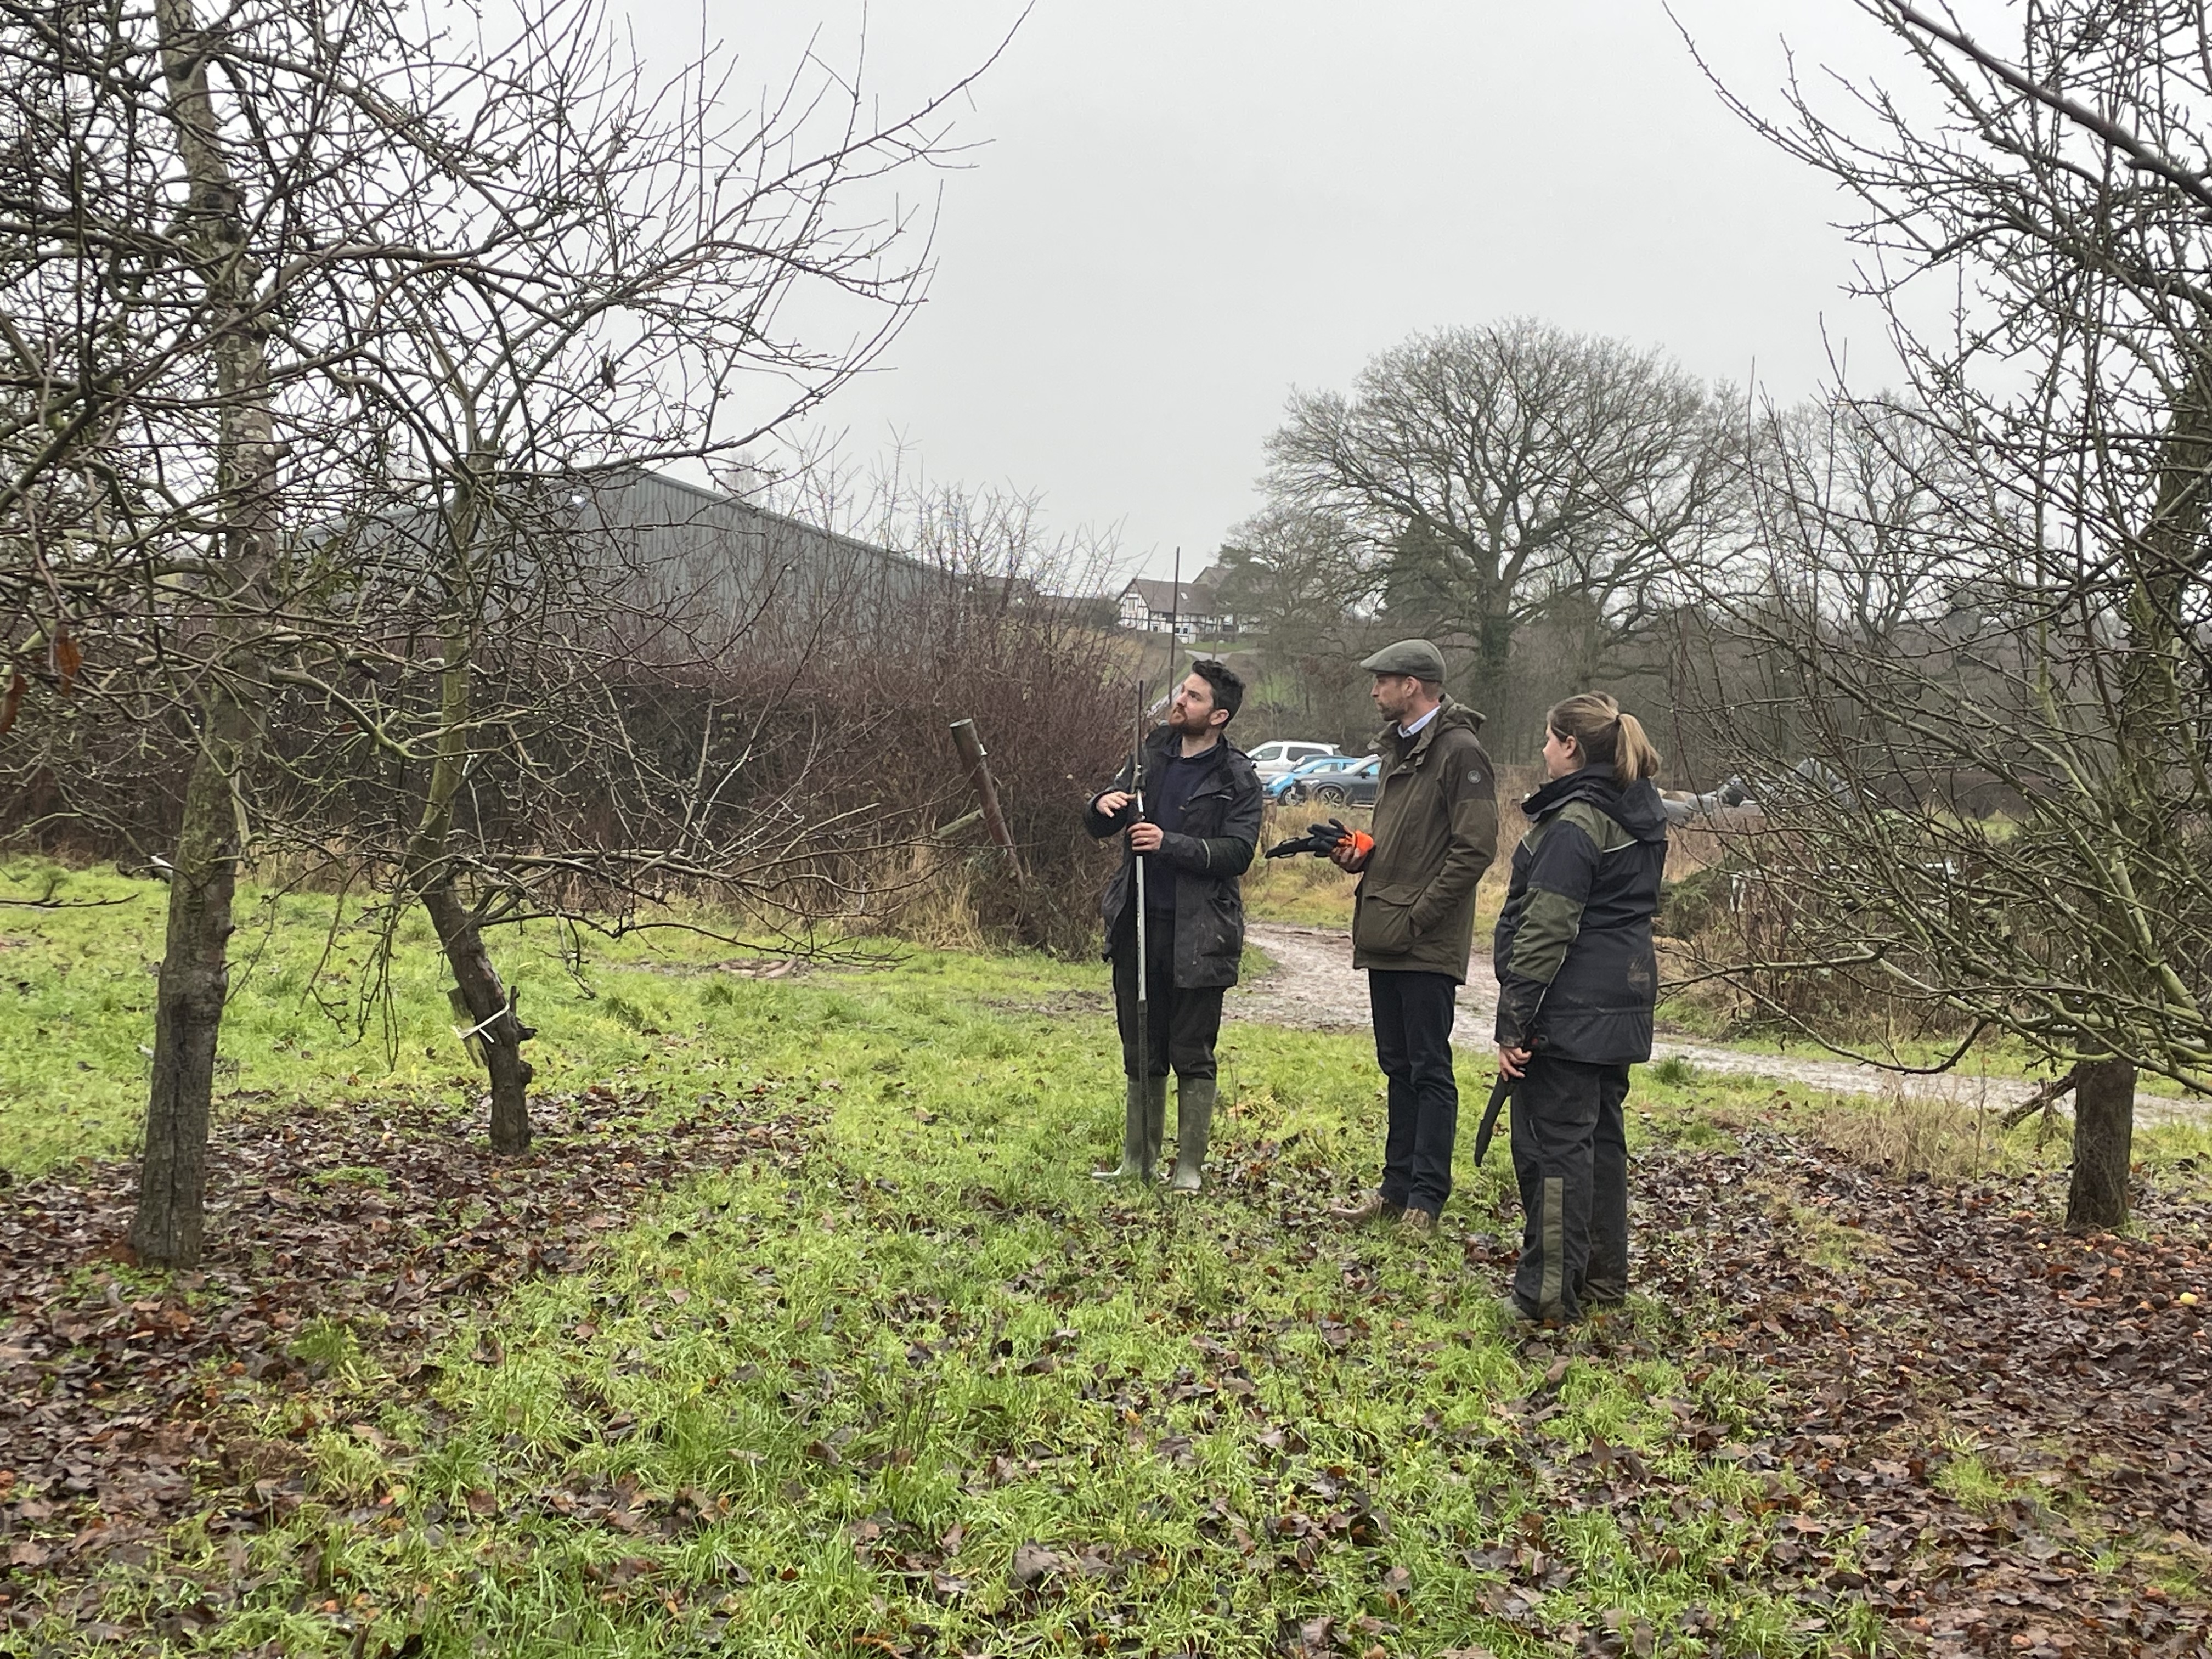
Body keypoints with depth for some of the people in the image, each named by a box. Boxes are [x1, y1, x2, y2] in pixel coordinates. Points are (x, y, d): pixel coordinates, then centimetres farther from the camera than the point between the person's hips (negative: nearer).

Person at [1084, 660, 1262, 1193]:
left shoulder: (1238, 779, -4)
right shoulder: (1151, 756, 10)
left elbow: (1238, 852, -14)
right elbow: (1100, 827, 13)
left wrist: (1170, 843, -23)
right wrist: (1103, 806, -11)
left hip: (1197, 936, -5)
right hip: (1137, 928, 5)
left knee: (1192, 1057, 2)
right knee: (1141, 1053, 13)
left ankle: (1190, 1168, 12)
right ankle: (1139, 1159, 23)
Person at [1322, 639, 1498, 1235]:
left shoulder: (1459, 750, -12)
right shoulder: (1398, 746, 17)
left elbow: (1476, 847, -18)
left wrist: (1418, 915, -17)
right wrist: (1360, 853, 6)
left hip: (1426, 943, -9)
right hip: (1385, 938, 9)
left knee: (1430, 1070, -2)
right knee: (1399, 1066, 14)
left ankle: (1426, 1199, 4)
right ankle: (1397, 1189, 22)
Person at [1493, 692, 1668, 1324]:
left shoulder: (1573, 823, -16)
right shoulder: (1642, 816, 13)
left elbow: (1545, 932, -19)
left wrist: (1513, 1024, -17)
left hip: (1571, 1010, -10)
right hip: (1622, 1004, 10)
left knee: (1553, 1142, -4)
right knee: (1602, 1136, 17)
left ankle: (1549, 1292, 1)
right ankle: (1604, 1276, 27)